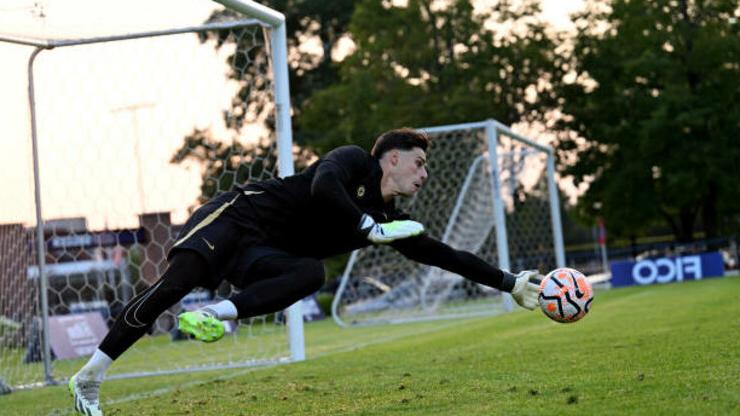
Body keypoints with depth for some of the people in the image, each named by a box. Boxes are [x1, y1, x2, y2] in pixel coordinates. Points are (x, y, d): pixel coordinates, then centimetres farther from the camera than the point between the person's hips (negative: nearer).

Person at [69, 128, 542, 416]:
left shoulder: (390, 220, 12)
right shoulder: (354, 161, -7)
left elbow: (443, 254, 13)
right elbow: (322, 188, -28)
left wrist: (511, 283, 11)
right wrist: (370, 230, -24)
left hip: (260, 256, 6)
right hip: (234, 217, -6)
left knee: (312, 273, -25)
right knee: (176, 283, -24)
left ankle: (214, 316, -34)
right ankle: (89, 377, -15)